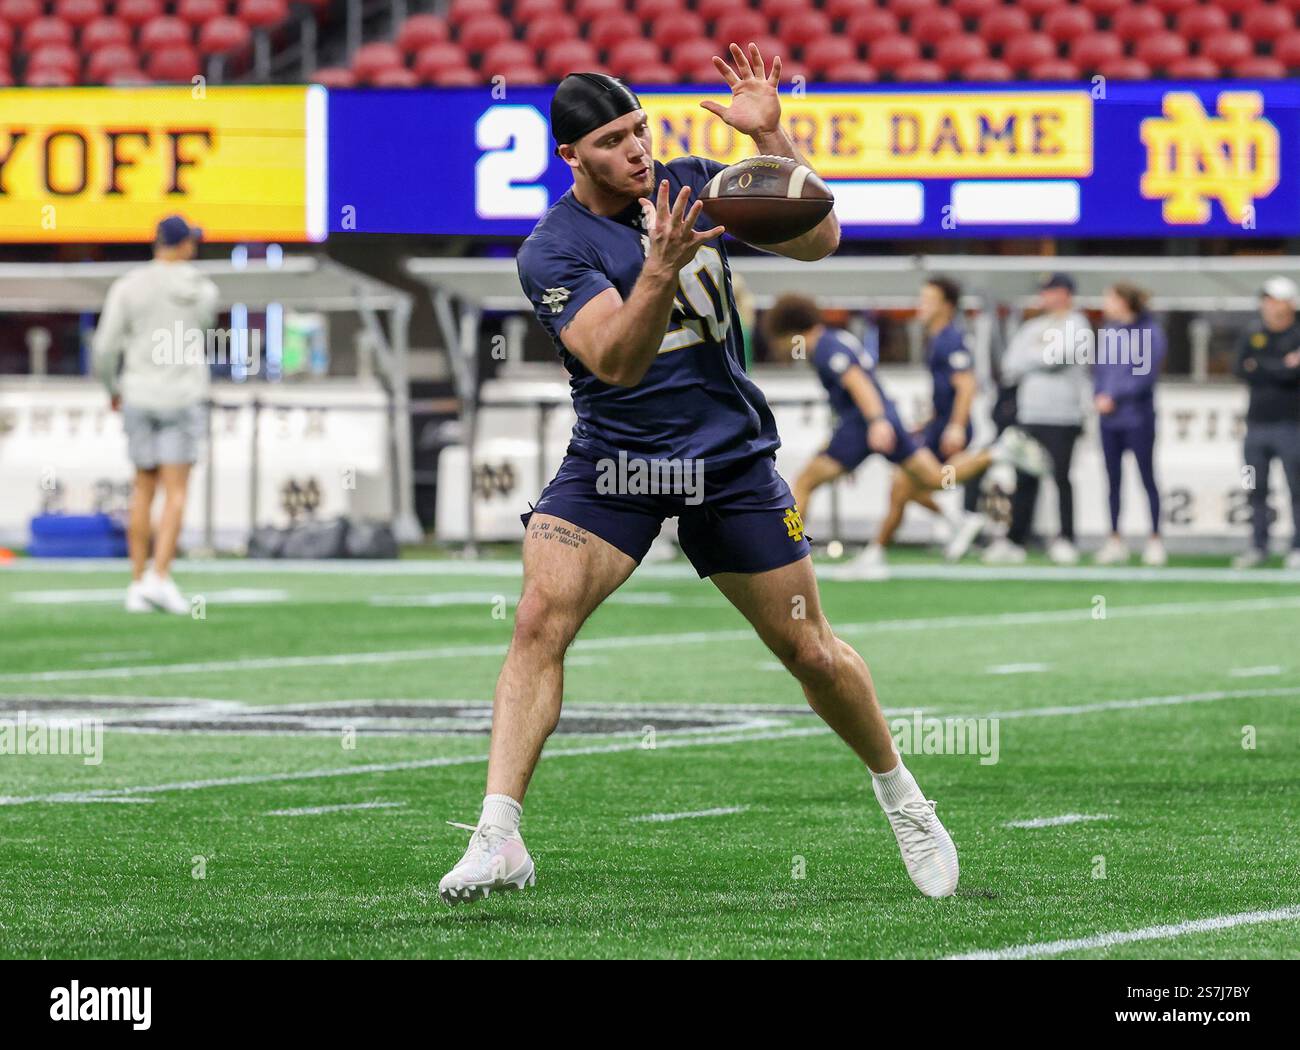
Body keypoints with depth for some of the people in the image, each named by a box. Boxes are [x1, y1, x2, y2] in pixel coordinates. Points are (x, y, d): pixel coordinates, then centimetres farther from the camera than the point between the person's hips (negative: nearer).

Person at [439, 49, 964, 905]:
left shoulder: (692, 185, 0)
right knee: (541, 618, -23)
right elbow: (615, 361, -24)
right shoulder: (551, 252, -12)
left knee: (812, 653, 7)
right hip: (611, 462, -2)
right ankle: (499, 838, -25)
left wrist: (771, 136, -14)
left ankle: (899, 794, 31)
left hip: (730, 458, 2)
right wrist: (660, 269, -40)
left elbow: (819, 241, -2)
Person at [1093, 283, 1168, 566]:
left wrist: (1114, 397, -15)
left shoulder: (1150, 332, -8)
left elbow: (1145, 375, -13)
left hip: (1137, 418, -6)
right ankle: (1115, 540, 14)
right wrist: (1099, 396, -3)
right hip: (1108, 418, 6)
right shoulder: (1107, 330, 11)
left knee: (1147, 477, 0)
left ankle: (1155, 540, 4)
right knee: (1113, 480, 8)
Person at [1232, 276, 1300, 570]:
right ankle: (1258, 548, 14)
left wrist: (1260, 367, -9)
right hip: (1257, 422, 4)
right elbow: (1240, 370, -2)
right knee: (1257, 490, 7)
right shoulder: (1251, 337, 12)